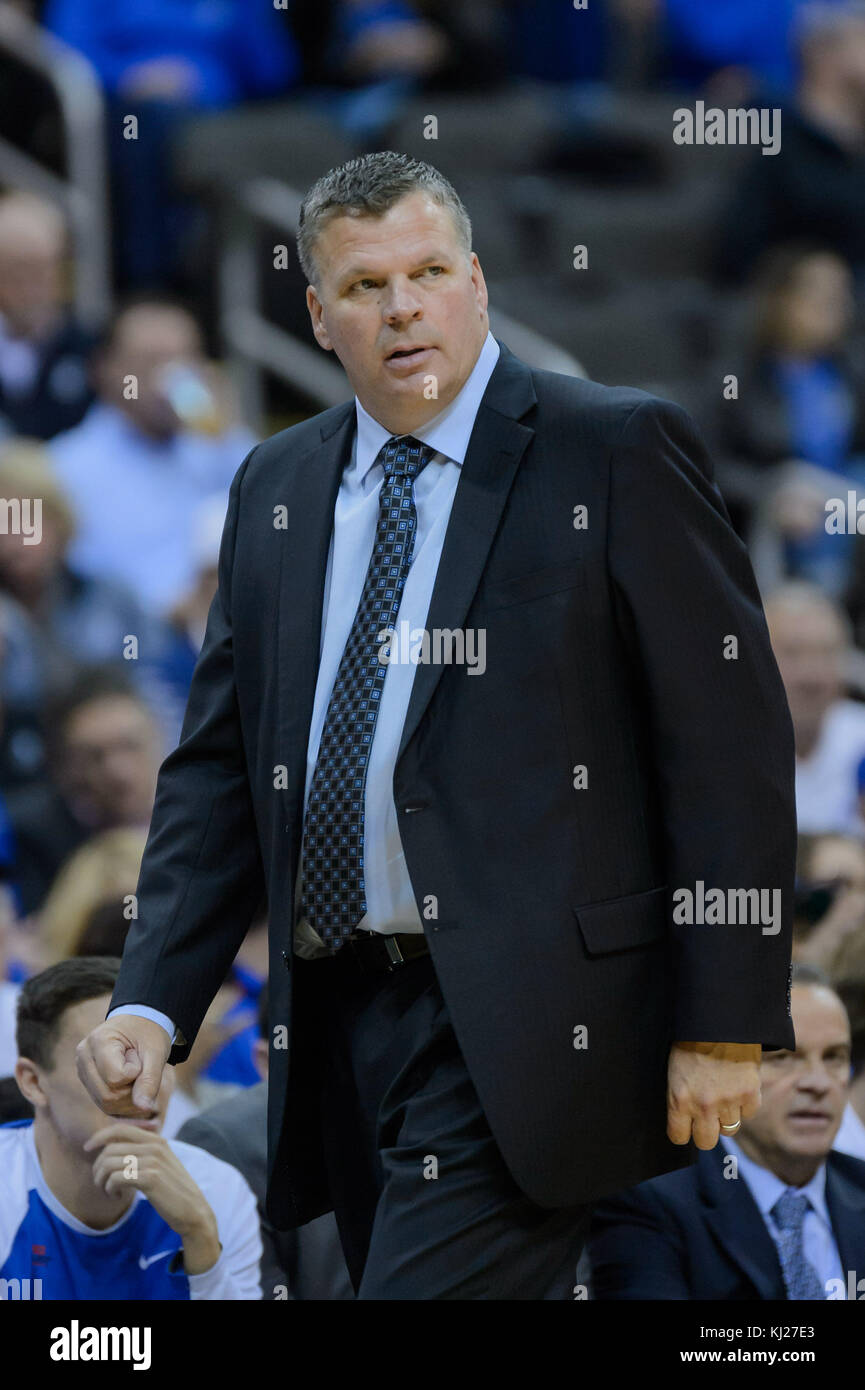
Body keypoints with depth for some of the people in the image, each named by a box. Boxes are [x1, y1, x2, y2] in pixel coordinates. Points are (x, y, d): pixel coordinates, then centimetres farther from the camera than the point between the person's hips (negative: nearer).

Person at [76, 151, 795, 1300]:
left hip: (521, 1026, -6)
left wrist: (725, 1026, -11)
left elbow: (731, 740, -6)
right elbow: (219, 764, 15)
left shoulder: (619, 452, -3)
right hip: (340, 1021, 6)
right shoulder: (275, 488, 15)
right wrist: (152, 1004, 1)